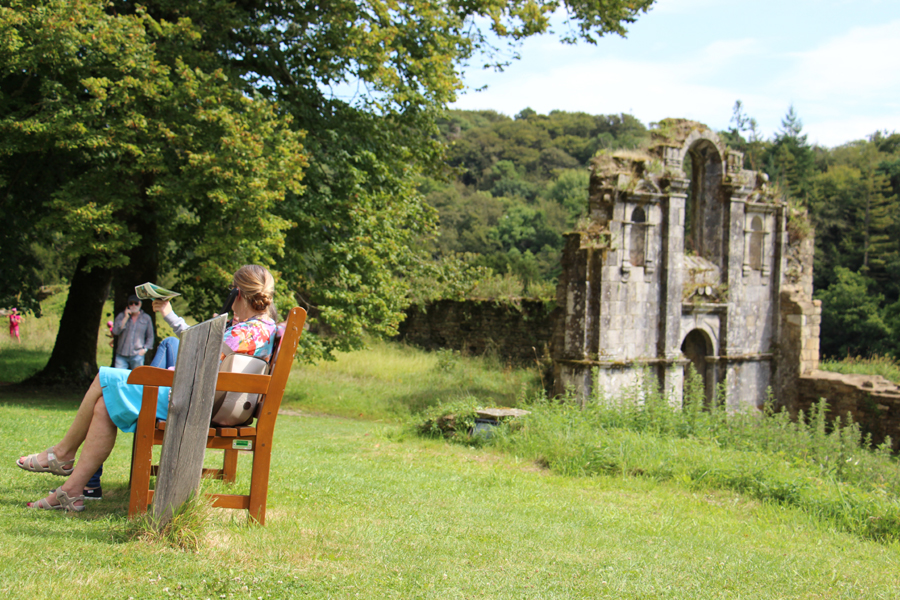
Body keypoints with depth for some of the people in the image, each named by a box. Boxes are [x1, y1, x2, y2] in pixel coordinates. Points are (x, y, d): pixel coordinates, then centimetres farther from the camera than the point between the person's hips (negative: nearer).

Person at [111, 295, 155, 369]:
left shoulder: (146, 318, 9)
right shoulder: (121, 316, 9)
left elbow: (150, 336, 14)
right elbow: (115, 332, -4)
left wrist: (145, 348, -1)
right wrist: (126, 318, -8)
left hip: (137, 355, -1)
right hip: (121, 355, 1)